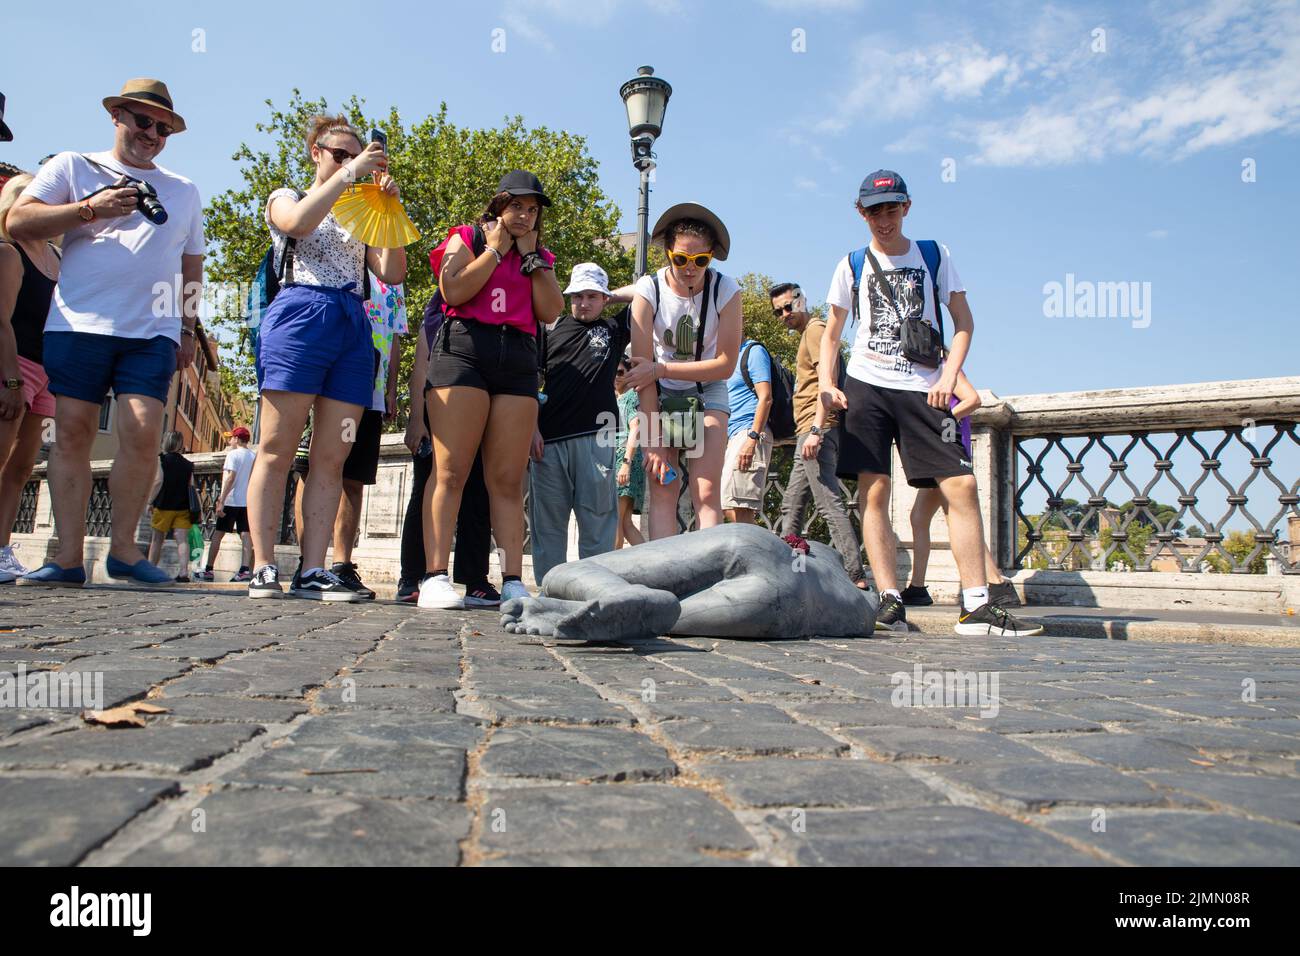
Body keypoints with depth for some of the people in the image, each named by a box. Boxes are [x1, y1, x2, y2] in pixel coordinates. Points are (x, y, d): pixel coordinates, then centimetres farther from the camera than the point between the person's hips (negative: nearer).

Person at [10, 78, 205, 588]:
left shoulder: (184, 191, 21)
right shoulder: (72, 167, 14)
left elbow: (192, 268, 23)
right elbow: (18, 222, 3)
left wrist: (188, 329, 15)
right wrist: (89, 208, -8)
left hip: (153, 333, 1)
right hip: (77, 325, -1)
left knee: (142, 435, -12)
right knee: (72, 434, -4)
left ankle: (123, 547, -2)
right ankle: (69, 555, -2)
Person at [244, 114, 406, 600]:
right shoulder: (286, 198, 17)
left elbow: (392, 273, 12)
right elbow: (298, 223, -10)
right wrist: (348, 173, -8)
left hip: (352, 331, 4)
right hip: (300, 318, -4)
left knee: (331, 458, -4)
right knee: (276, 450, -9)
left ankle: (312, 571, -6)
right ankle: (263, 569, -8)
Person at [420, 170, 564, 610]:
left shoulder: (540, 258, 25)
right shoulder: (466, 239, 14)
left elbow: (550, 313, 8)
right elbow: (454, 290, -6)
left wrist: (530, 255, 9)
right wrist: (496, 250, 3)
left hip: (519, 363, 4)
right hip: (464, 351, -4)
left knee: (508, 480, -1)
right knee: (450, 471, -12)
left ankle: (512, 581, -4)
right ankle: (435, 577, -14)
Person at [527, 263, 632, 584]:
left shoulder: (614, 329, 18)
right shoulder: (552, 330, 17)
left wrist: (614, 296, 19)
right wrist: (532, 427, 3)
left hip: (595, 439, -1)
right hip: (548, 438, 1)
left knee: (598, 519, -4)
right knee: (547, 521, 1)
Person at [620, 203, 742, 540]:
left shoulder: (726, 291, -16)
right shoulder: (649, 289, -18)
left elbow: (725, 365, -15)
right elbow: (643, 368, -20)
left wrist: (660, 369, -22)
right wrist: (654, 441, -23)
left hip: (707, 392, 0)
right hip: (660, 395, 0)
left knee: (707, 492, -13)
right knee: (662, 489, -11)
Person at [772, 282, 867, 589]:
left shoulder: (815, 329, -3)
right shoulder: (806, 334, 26)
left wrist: (815, 429, -25)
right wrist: (808, 432, 18)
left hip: (817, 429, -11)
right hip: (809, 432, 11)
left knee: (829, 502, -16)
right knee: (791, 506, 13)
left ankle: (856, 576, -20)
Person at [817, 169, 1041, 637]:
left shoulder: (934, 256, 10)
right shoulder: (852, 265, 10)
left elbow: (963, 322, 10)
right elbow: (831, 335, 15)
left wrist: (948, 377, -5)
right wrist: (826, 384, 0)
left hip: (923, 389, 0)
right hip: (866, 386, 0)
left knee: (962, 486, -9)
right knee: (873, 491, -8)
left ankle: (975, 605, -5)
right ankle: (890, 602, -5)